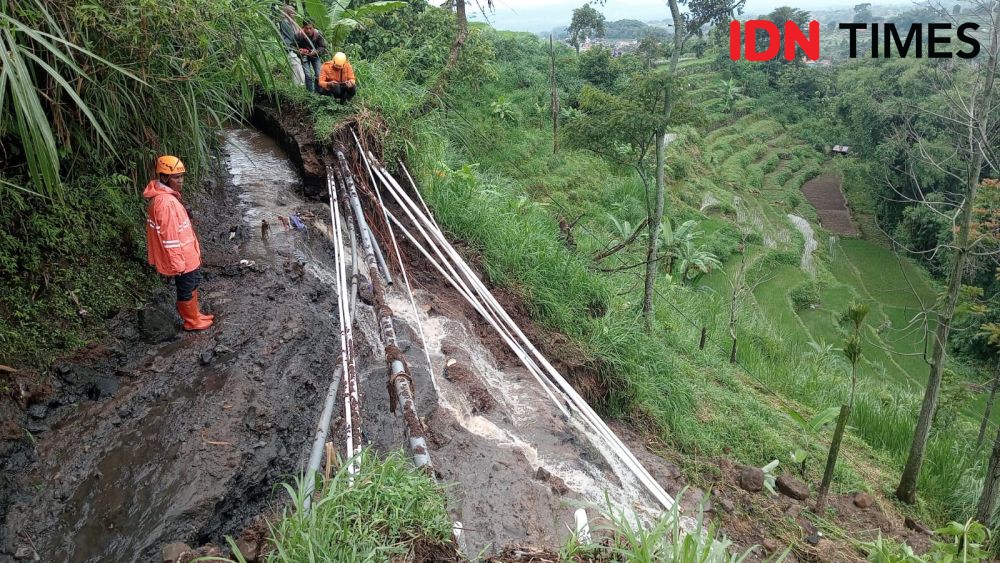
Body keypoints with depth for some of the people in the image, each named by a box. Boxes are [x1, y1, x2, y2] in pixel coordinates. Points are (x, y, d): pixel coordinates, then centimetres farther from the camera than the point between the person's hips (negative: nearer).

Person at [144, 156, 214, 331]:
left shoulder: (165, 196, 3)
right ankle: (192, 322, 29)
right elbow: (169, 237, -26)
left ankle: (194, 315, 42)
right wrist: (178, 264, -21)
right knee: (186, 290, 11)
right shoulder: (166, 202, -29)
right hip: (182, 258, -9)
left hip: (187, 255, 9)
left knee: (192, 285, 25)